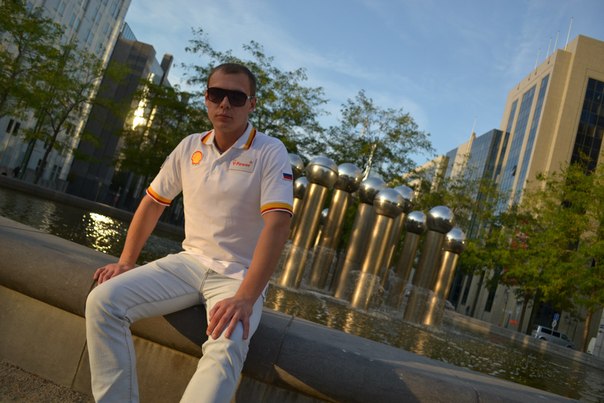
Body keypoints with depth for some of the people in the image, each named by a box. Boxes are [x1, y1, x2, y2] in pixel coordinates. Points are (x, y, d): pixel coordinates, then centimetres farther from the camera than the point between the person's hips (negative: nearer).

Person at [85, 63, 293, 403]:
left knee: (227, 346, -34)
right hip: (189, 262, 5)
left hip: (240, 275, -5)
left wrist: (245, 298, -30)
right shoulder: (190, 147, 6)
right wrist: (126, 261, 7)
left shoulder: (270, 153, -10)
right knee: (103, 301, -14)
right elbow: (153, 203, 16)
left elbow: (277, 224, -21)